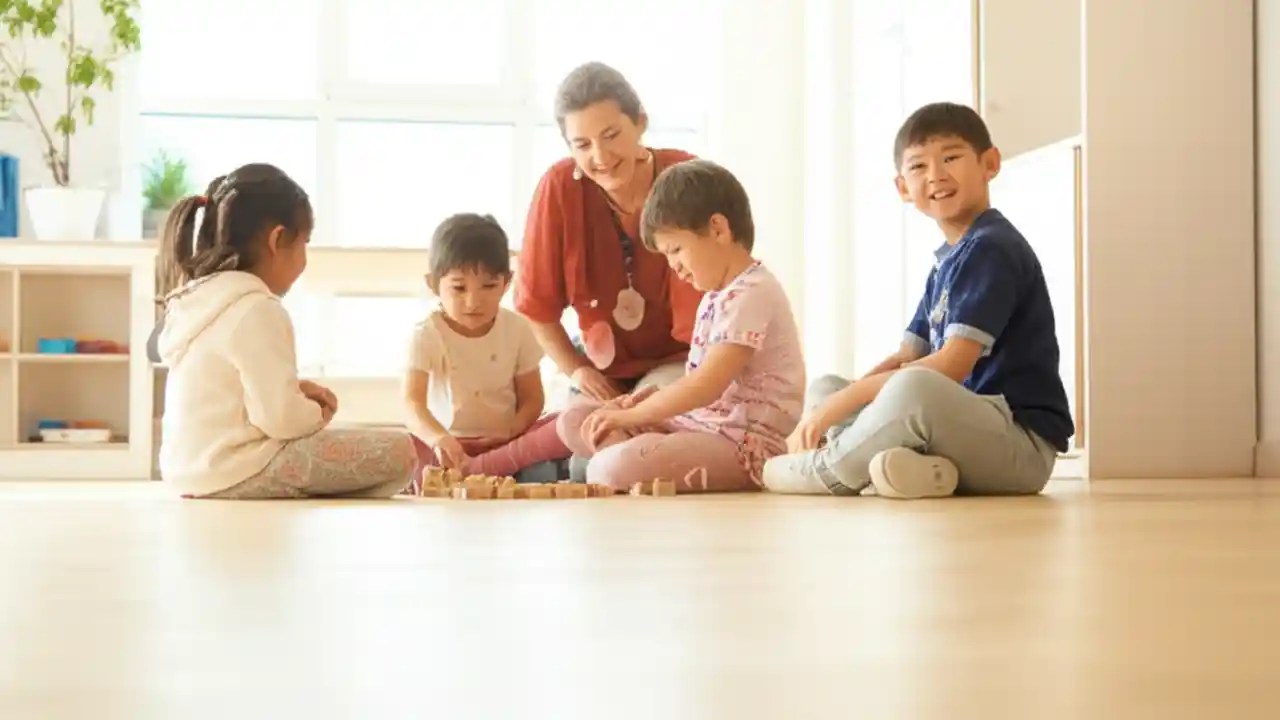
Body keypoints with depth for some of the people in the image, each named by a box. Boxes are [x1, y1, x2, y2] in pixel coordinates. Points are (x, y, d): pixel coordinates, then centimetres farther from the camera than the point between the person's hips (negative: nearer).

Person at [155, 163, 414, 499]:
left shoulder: (197, 301, 12)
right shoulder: (258, 310, -18)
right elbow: (279, 417, -22)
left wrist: (296, 391, 13)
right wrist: (317, 416, -2)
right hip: (237, 474, -10)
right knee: (397, 452, -12)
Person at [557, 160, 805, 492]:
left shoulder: (750, 295, -15)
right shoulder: (718, 294, 19)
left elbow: (706, 386, -21)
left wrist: (630, 416, -12)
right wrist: (654, 397, 2)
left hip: (747, 444, -11)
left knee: (612, 467, -34)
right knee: (575, 419, 5)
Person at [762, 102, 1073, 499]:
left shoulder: (992, 249, -10)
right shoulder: (946, 263, 19)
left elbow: (954, 364, -19)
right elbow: (907, 357, 16)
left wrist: (844, 401, -16)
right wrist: (830, 405, -1)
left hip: (1023, 442, -10)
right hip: (969, 429, 10)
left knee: (913, 389, -38)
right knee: (823, 389, 11)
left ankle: (825, 470, -12)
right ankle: (917, 465, -18)